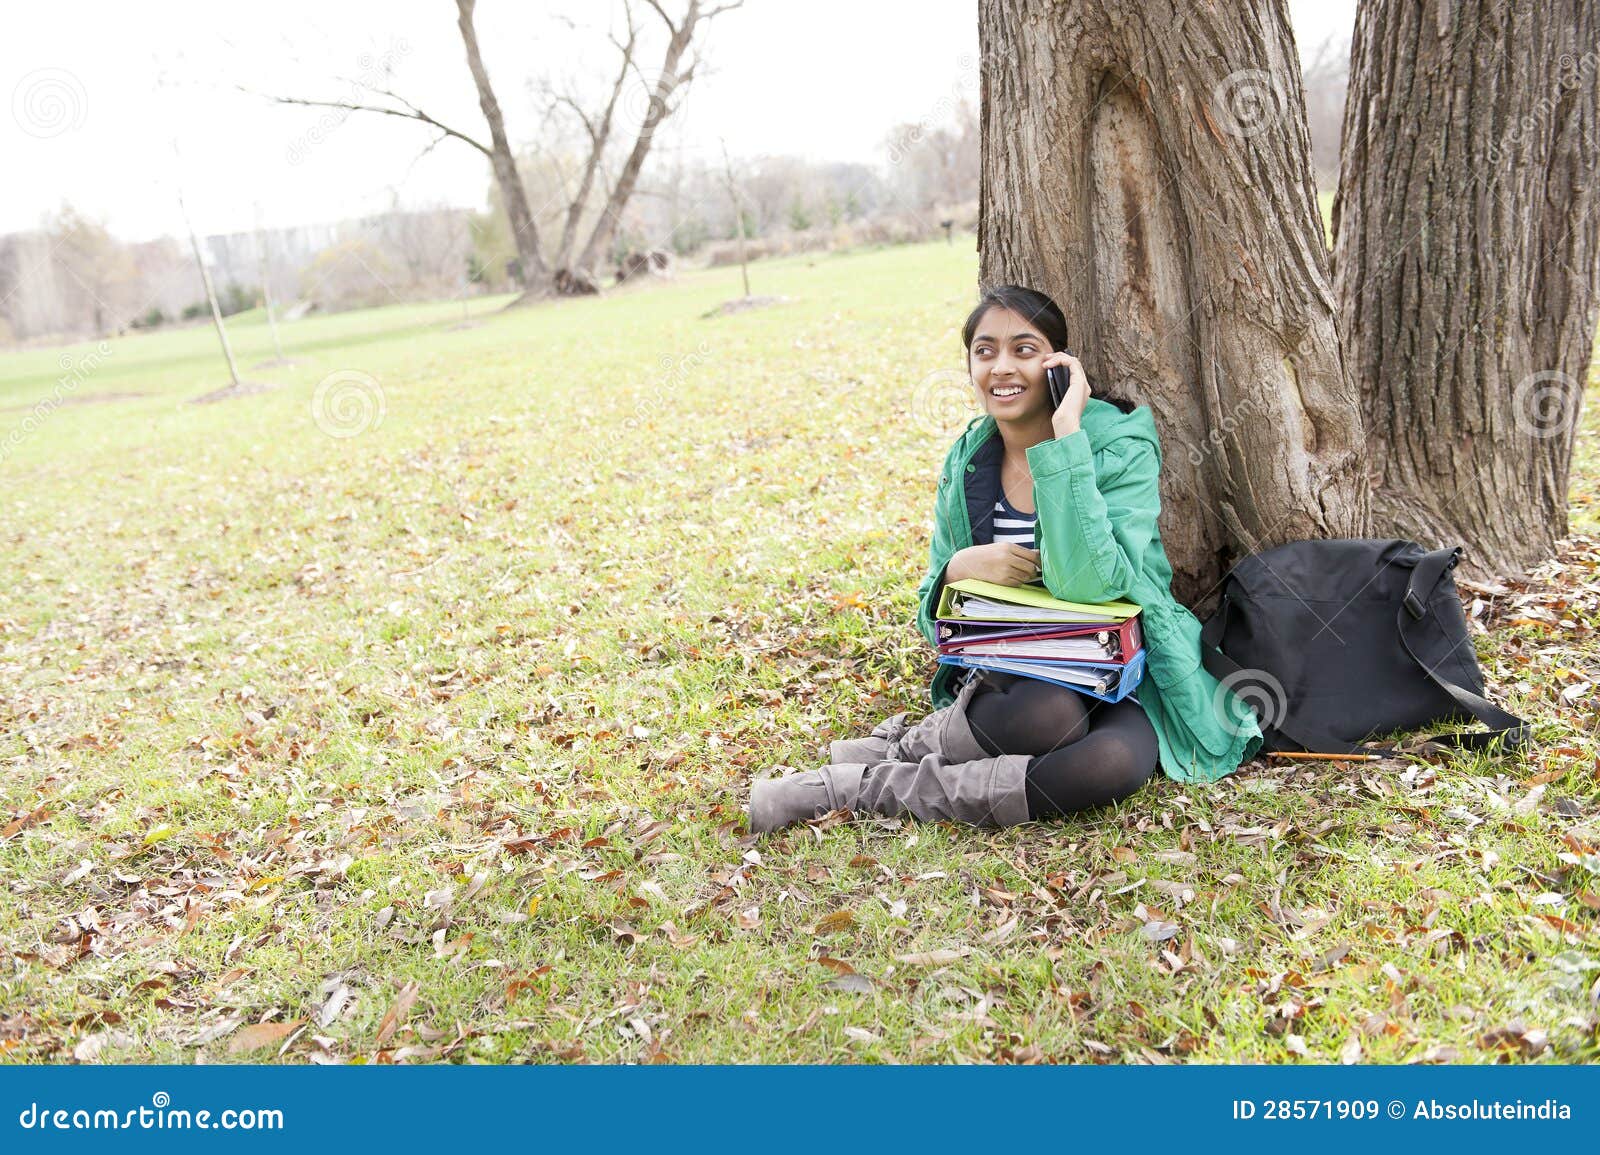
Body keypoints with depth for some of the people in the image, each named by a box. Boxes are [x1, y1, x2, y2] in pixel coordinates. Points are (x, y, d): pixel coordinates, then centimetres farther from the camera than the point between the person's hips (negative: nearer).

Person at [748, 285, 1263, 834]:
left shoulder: (1120, 445, -10)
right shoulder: (967, 463, 3)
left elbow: (1085, 582, -27)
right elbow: (933, 614, 7)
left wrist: (1066, 438, -25)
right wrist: (961, 566, -16)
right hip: (1010, 680, 1)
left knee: (1116, 760, -36)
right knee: (1052, 712, -36)